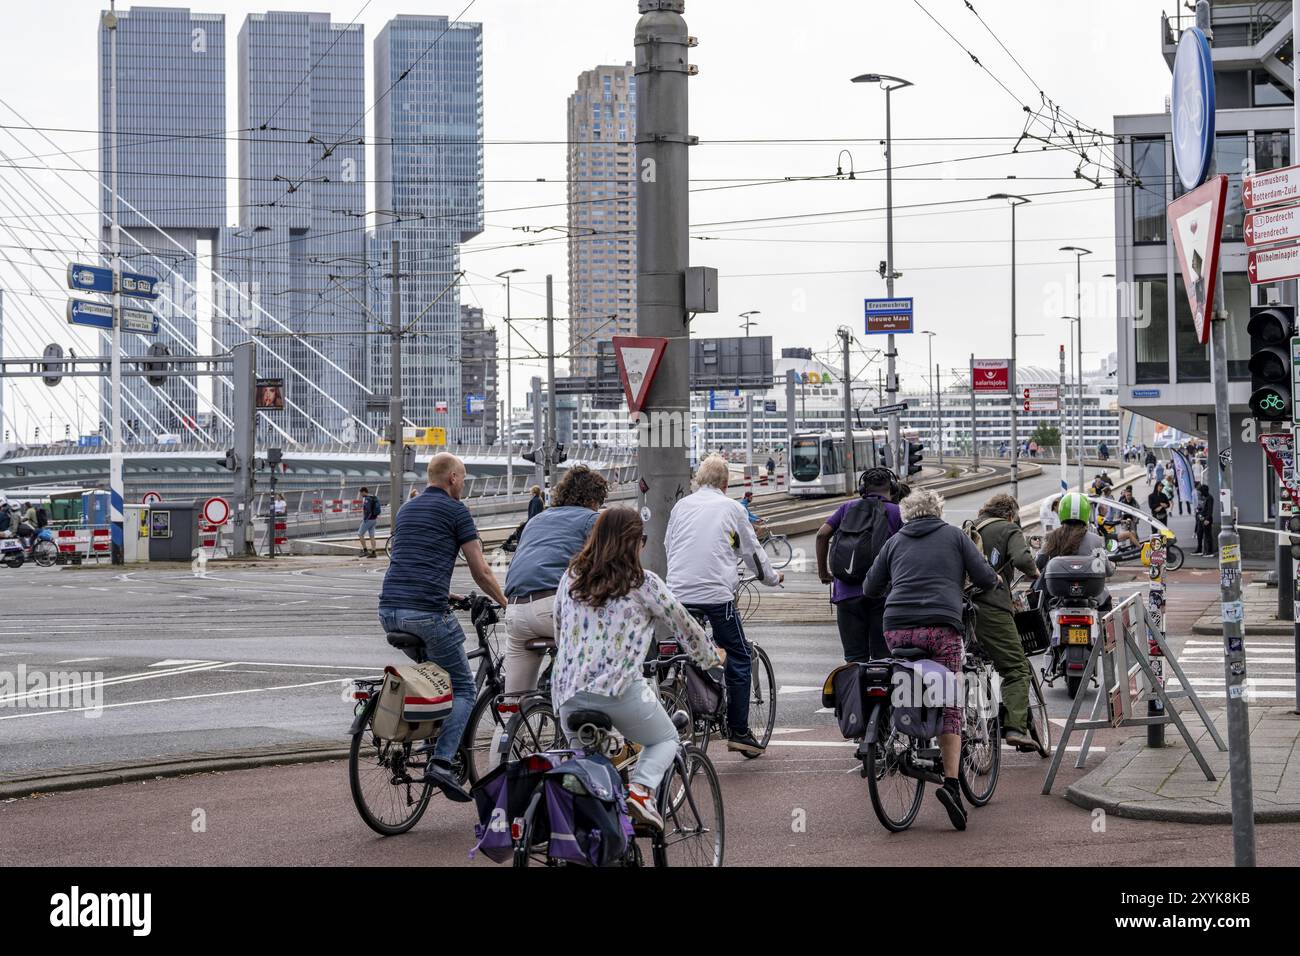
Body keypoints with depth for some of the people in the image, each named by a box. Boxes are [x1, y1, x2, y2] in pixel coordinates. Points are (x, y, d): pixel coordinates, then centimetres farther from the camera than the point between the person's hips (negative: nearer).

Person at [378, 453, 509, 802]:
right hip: (427, 613, -7)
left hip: (389, 610, 7)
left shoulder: (405, 510, 23)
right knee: (463, 689, 3)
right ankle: (441, 762, -14)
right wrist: (505, 603, 17)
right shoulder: (455, 510, 2)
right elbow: (481, 571, 2)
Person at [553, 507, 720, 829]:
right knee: (665, 740, 18)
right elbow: (684, 625, 12)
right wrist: (711, 657, 31)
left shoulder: (571, 578, 13)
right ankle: (641, 789, -9)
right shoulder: (643, 583, 1)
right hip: (620, 688, -4)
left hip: (568, 692, 4)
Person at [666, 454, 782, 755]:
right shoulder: (731, 508, 5)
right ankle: (739, 732, 4)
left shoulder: (680, 506, 14)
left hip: (678, 593, 4)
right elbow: (752, 550, 13)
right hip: (717, 593, -4)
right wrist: (771, 577, 32)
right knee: (738, 659, 6)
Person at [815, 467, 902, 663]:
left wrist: (823, 571, 12)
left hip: (847, 592, 2)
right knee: (882, 657, 2)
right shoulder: (895, 512, 6)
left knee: (854, 657, 6)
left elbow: (822, 534, 3)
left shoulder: (848, 507, 13)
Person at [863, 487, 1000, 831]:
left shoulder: (895, 541, 20)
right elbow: (985, 579, 8)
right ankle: (951, 782, -16)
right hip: (941, 626, -2)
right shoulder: (954, 536, 14)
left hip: (897, 629, 2)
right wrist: (996, 580, 32)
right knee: (949, 707, -4)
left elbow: (870, 588, 22)